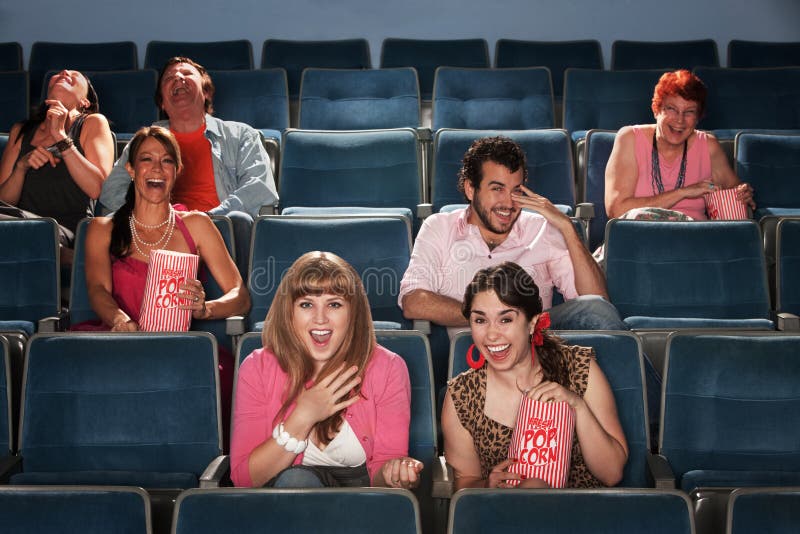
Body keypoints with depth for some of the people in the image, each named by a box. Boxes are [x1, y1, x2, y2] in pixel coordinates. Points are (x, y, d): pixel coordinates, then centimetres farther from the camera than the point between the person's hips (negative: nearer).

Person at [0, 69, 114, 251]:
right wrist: (22, 166, -4)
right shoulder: (21, 131, 21)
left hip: (69, 231, -4)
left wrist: (61, 136, -7)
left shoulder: (92, 122, 10)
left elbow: (97, 188, -6)